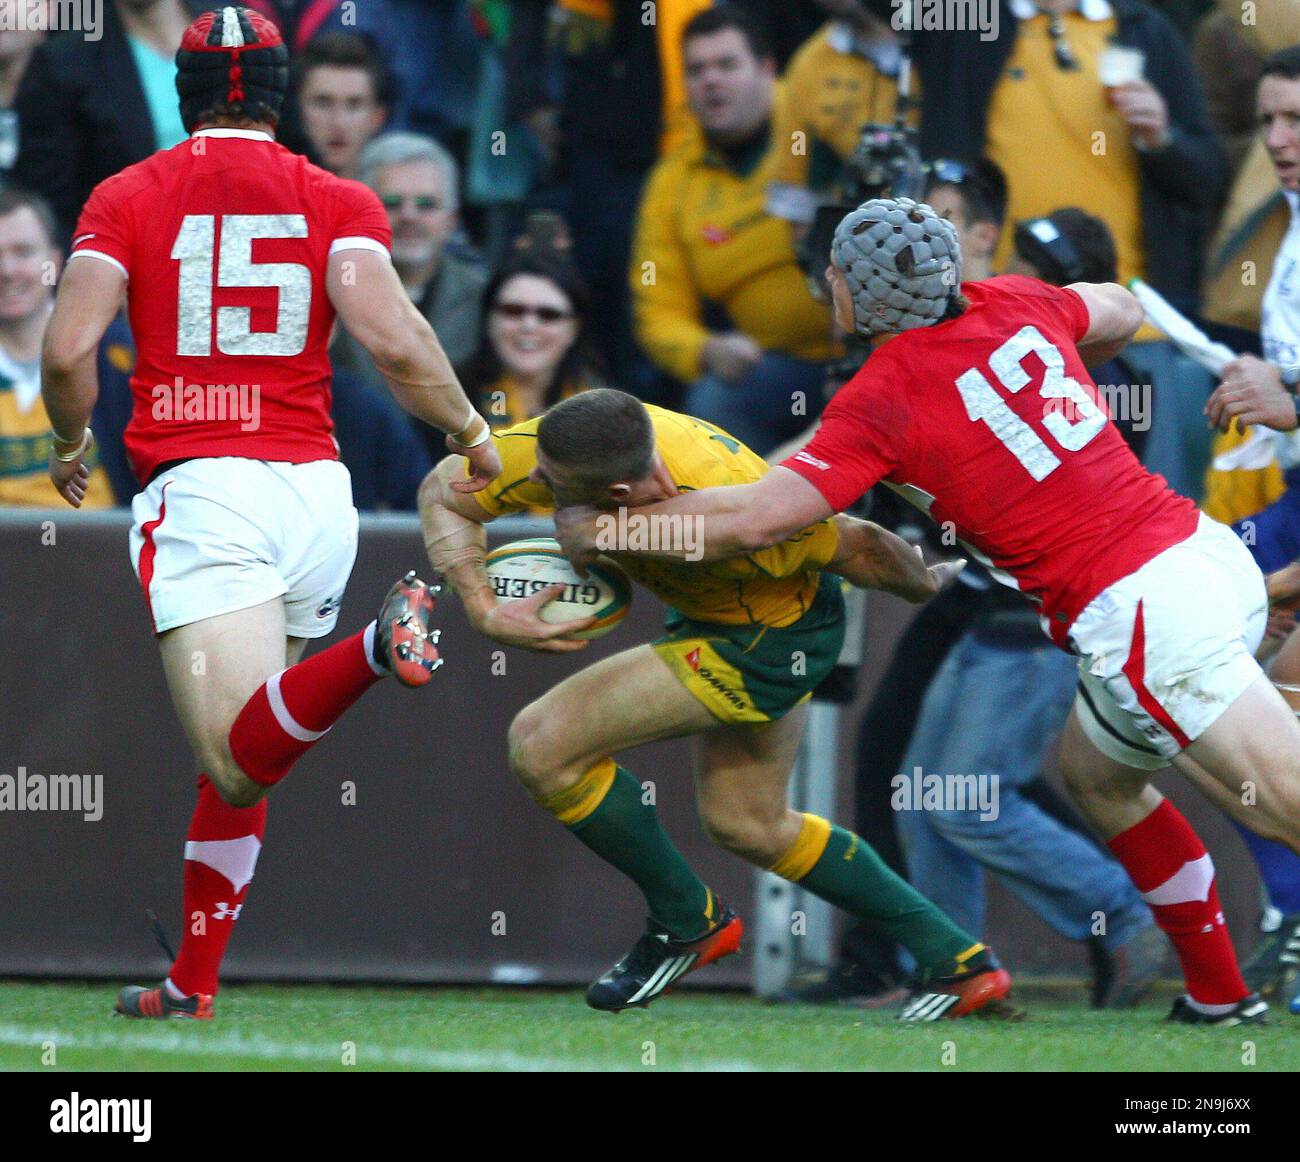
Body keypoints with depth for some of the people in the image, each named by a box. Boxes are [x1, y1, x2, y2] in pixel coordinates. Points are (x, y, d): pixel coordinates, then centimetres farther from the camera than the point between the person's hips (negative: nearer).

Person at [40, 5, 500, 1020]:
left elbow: (69, 350, -5)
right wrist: (473, 432, 6)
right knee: (238, 758, 18)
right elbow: (390, 336, -8)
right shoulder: (339, 203, 8)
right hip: (316, 487, 4)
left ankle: (377, 649, -41)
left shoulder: (127, 199, 7)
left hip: (199, 485, -4)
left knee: (238, 764, -17)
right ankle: (195, 979, 19)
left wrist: (71, 445, 14)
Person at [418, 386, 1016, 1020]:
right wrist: (484, 610, -23)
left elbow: (857, 548, -22)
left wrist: (930, 586, -2)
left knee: (542, 744, -15)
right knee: (747, 825, 21)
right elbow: (444, 493, -9)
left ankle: (686, 921, 6)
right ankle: (958, 960, 30)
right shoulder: (556, 447, -27)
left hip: (773, 637, -8)